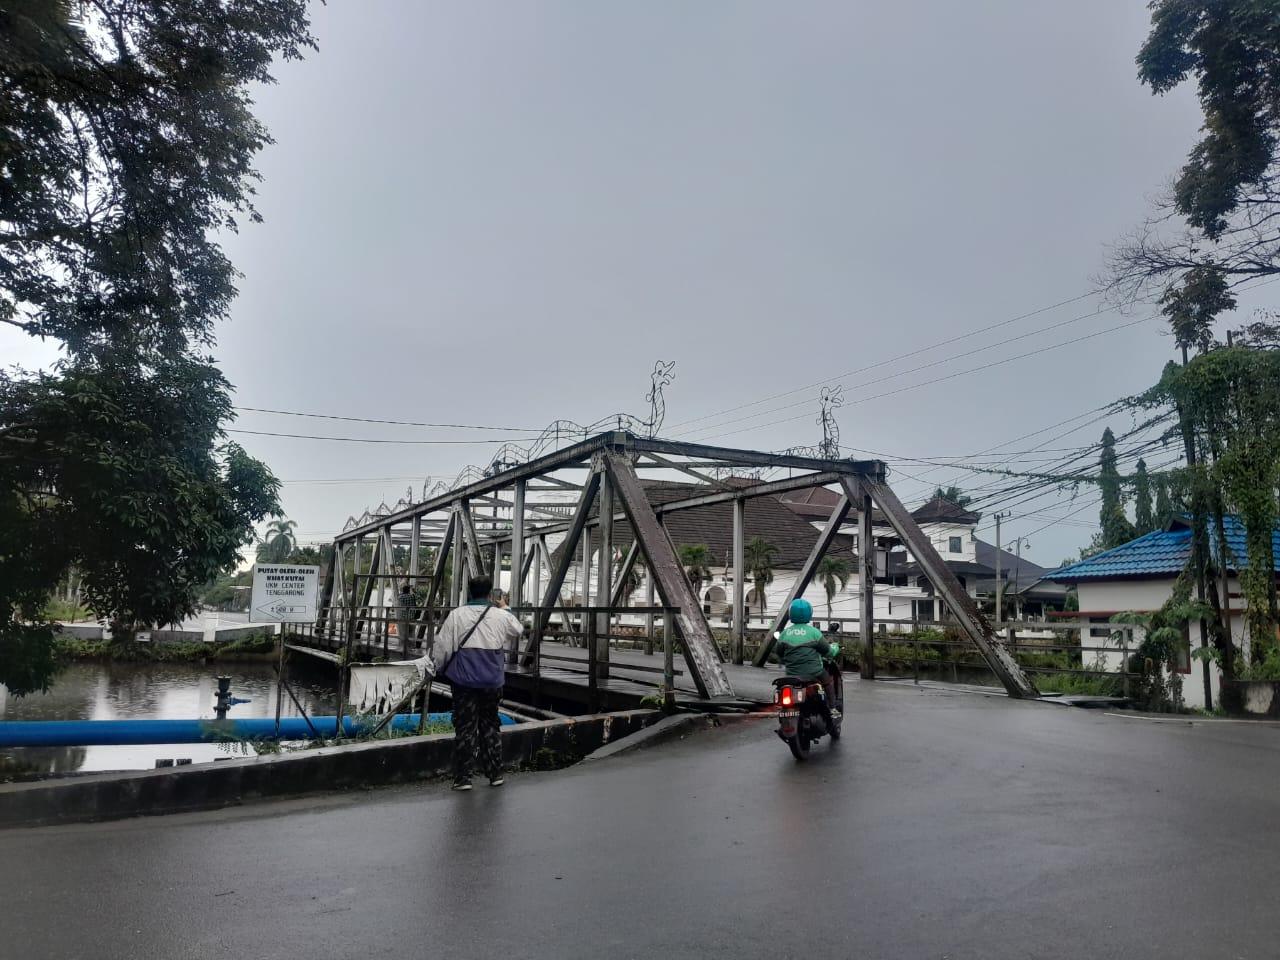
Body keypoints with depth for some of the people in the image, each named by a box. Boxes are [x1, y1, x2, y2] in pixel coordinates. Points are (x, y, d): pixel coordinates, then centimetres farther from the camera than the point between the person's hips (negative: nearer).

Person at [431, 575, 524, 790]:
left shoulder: (456, 615, -5)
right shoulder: (501, 616, 1)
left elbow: (442, 646, -3)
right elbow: (519, 630, 22)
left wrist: (439, 668, 14)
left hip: (464, 682, -2)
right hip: (492, 682, 2)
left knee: (465, 728, 4)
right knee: (490, 726, 15)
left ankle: (463, 778, 5)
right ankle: (495, 774, 21)